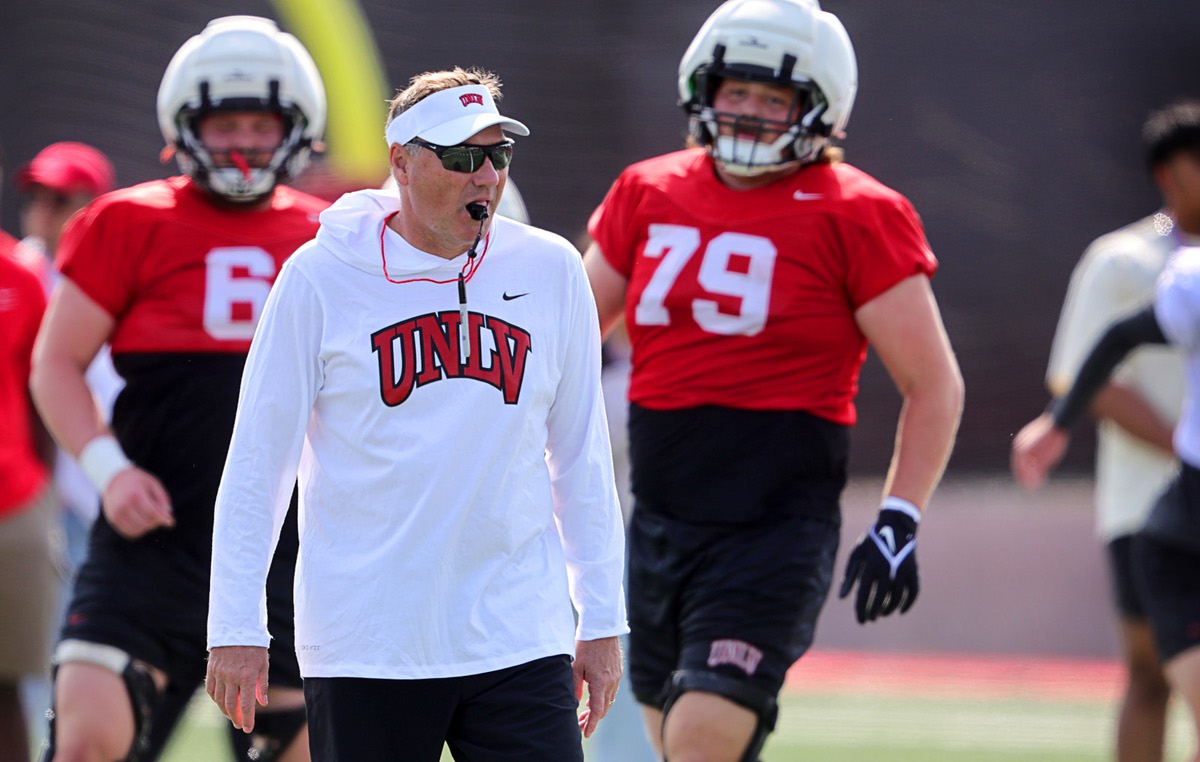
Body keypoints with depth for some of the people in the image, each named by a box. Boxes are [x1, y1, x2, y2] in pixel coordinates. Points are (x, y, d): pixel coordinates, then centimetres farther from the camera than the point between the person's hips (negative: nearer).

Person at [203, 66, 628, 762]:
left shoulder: (551, 271, 6)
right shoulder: (320, 278, -3)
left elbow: (581, 456, 12)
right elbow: (258, 457, 0)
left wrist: (603, 619, 10)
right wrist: (236, 626, -3)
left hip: (519, 643, 2)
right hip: (365, 646, -2)